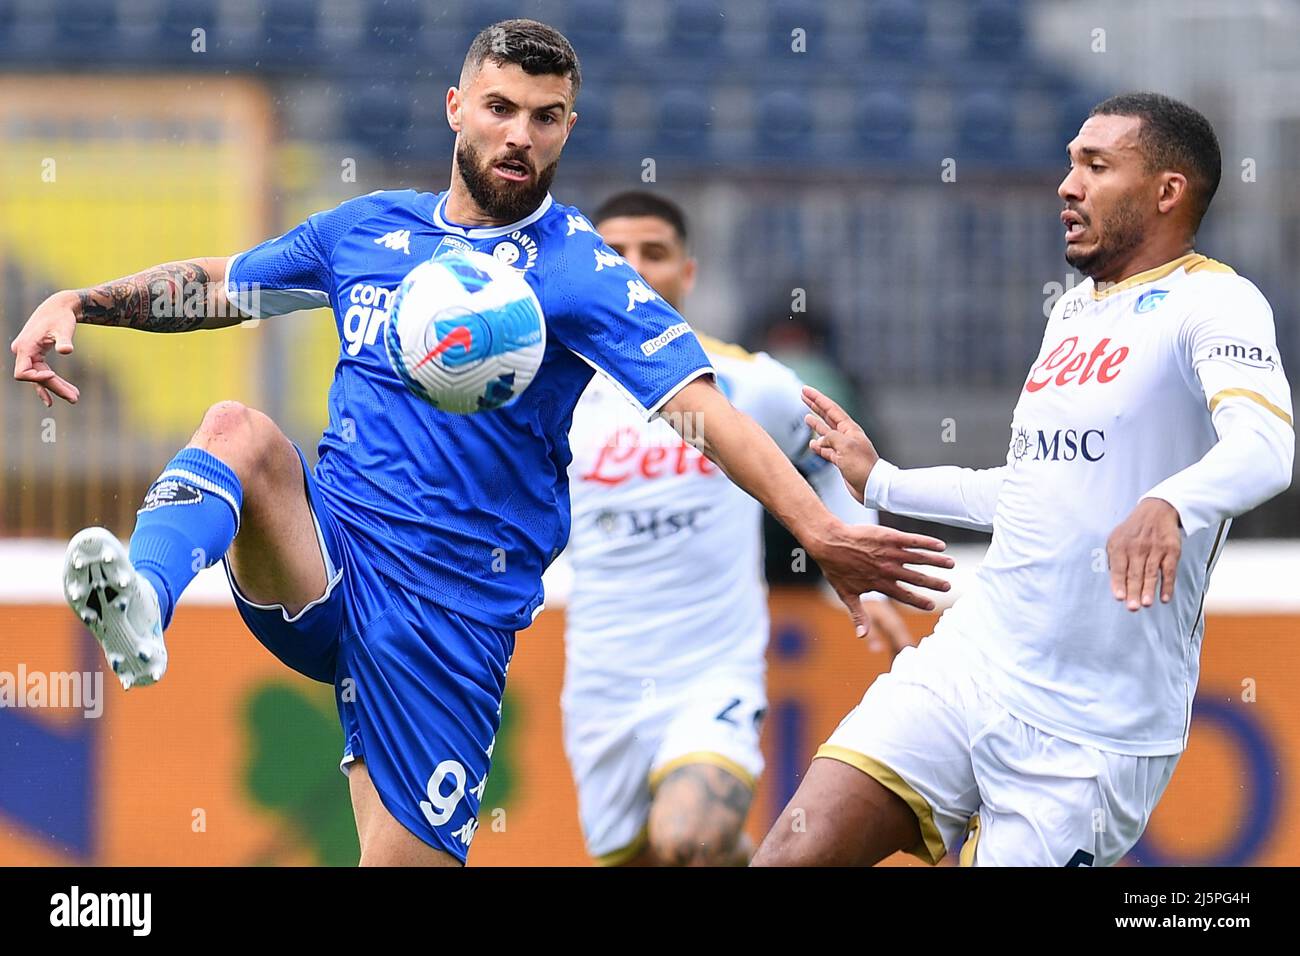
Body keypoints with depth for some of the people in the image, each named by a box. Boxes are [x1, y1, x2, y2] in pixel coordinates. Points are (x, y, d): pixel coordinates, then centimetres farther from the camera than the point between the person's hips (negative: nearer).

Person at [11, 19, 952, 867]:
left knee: (407, 855, -7)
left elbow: (700, 404, -17)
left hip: (447, 612, -3)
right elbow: (221, 284, 25)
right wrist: (79, 303, 10)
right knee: (239, 427, -24)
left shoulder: (576, 268, -6)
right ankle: (141, 602, -48)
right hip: (319, 560, 3)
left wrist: (819, 530, -31)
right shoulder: (371, 227, 10)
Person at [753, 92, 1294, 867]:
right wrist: (881, 483, 36)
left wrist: (1168, 506, -49)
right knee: (796, 853, -10)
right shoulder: (1073, 313, 17)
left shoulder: (1212, 302, -10)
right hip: (967, 664, 7)